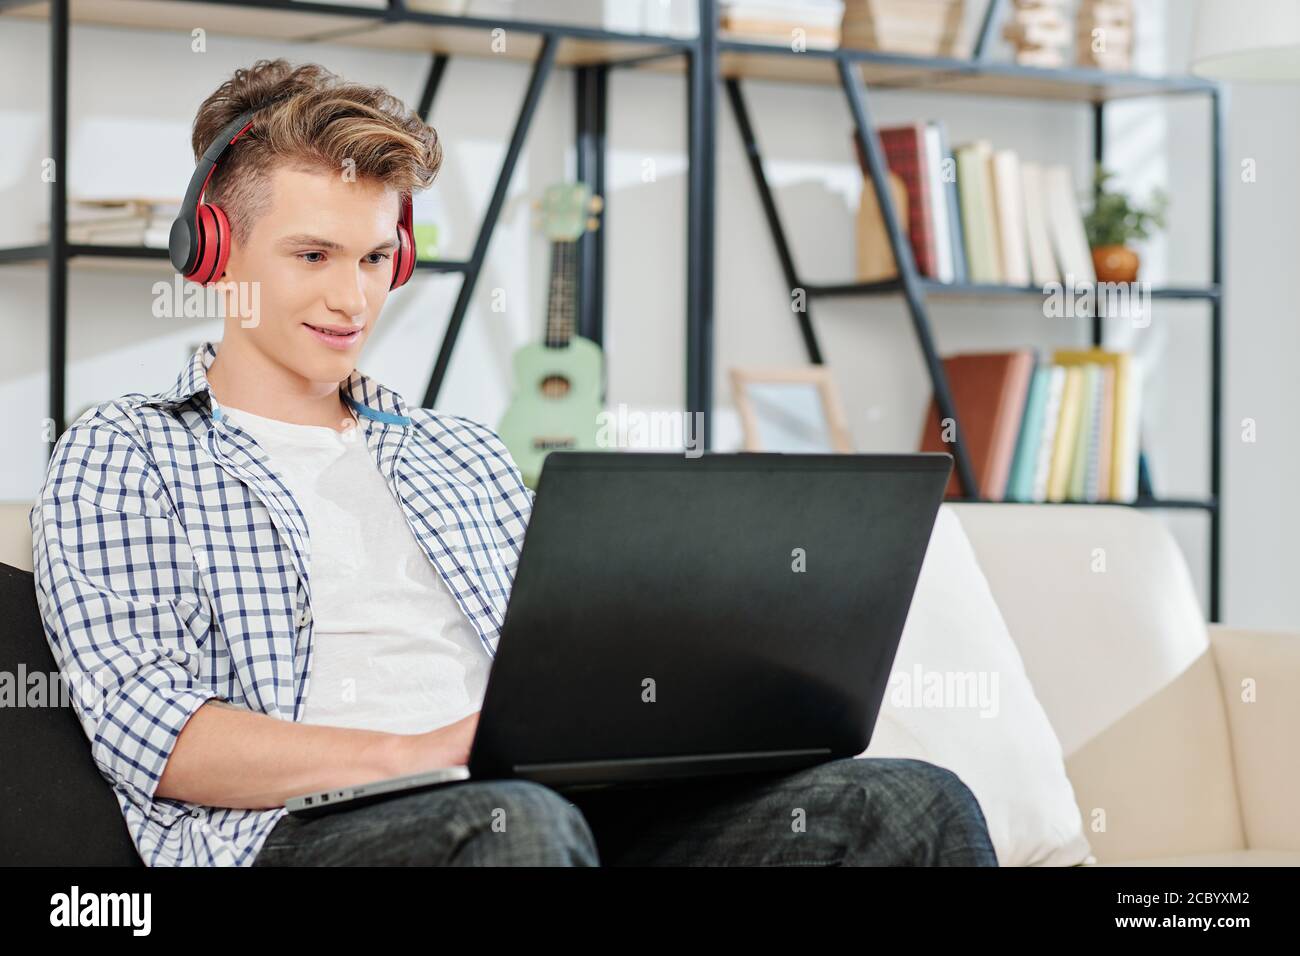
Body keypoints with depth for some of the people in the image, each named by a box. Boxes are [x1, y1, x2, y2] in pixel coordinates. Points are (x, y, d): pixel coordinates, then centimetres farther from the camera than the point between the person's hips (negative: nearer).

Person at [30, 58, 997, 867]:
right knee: (517, 822, -43)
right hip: (302, 827, -5)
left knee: (915, 804, -19)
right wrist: (412, 756, -17)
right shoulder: (124, 456, 11)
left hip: (563, 804, 6)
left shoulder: (467, 456, 30)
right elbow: (145, 728, -4)